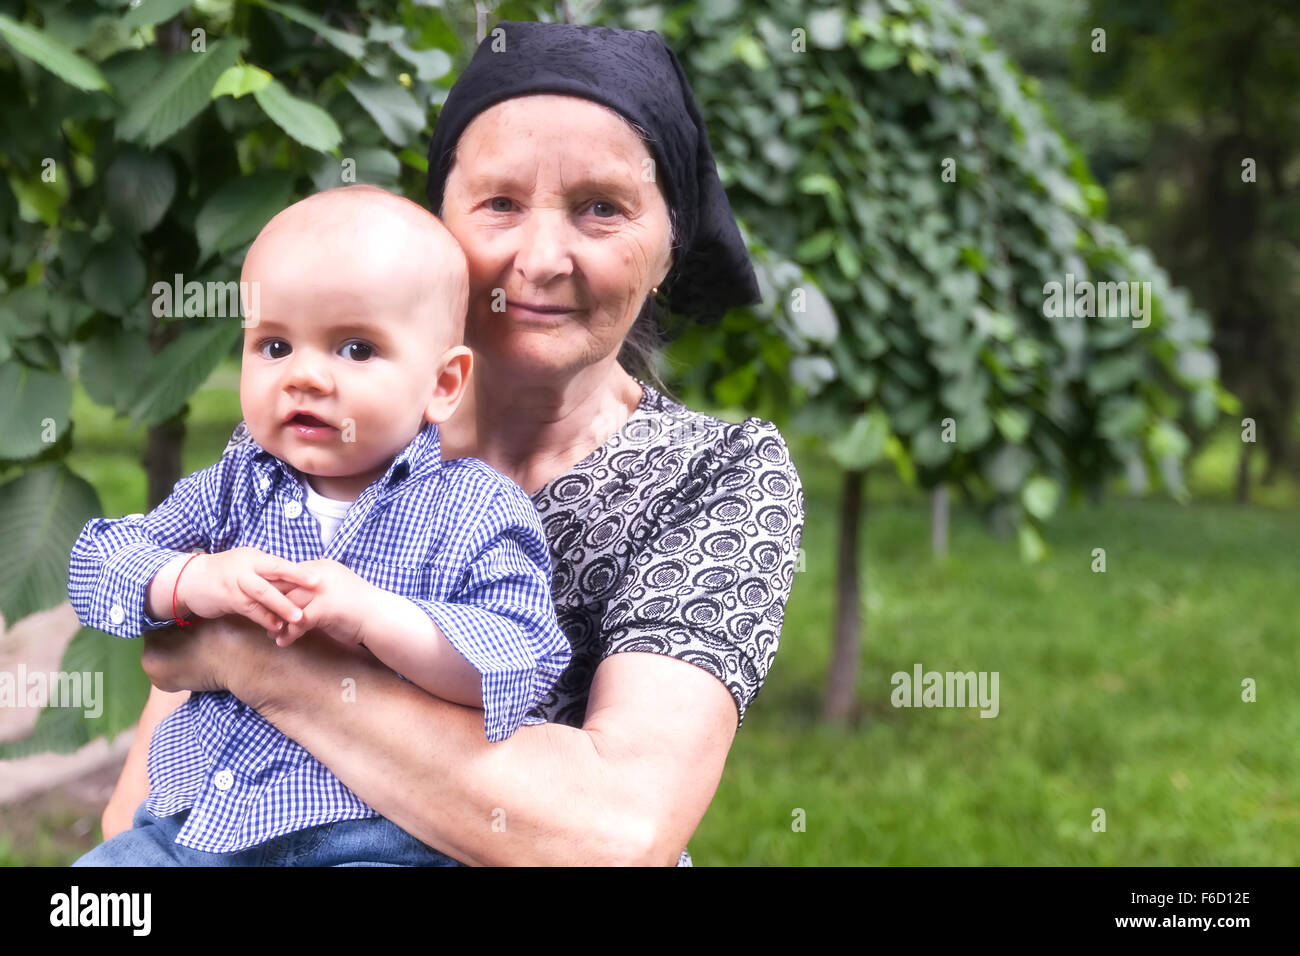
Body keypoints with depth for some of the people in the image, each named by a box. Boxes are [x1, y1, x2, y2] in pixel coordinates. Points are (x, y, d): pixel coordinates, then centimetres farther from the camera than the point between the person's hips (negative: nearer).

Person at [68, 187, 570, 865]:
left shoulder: (473, 510, -3)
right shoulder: (231, 491, 11)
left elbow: (523, 662, -14)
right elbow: (97, 566, 9)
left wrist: (370, 615, -24)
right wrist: (192, 583, -12)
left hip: (367, 839, -5)